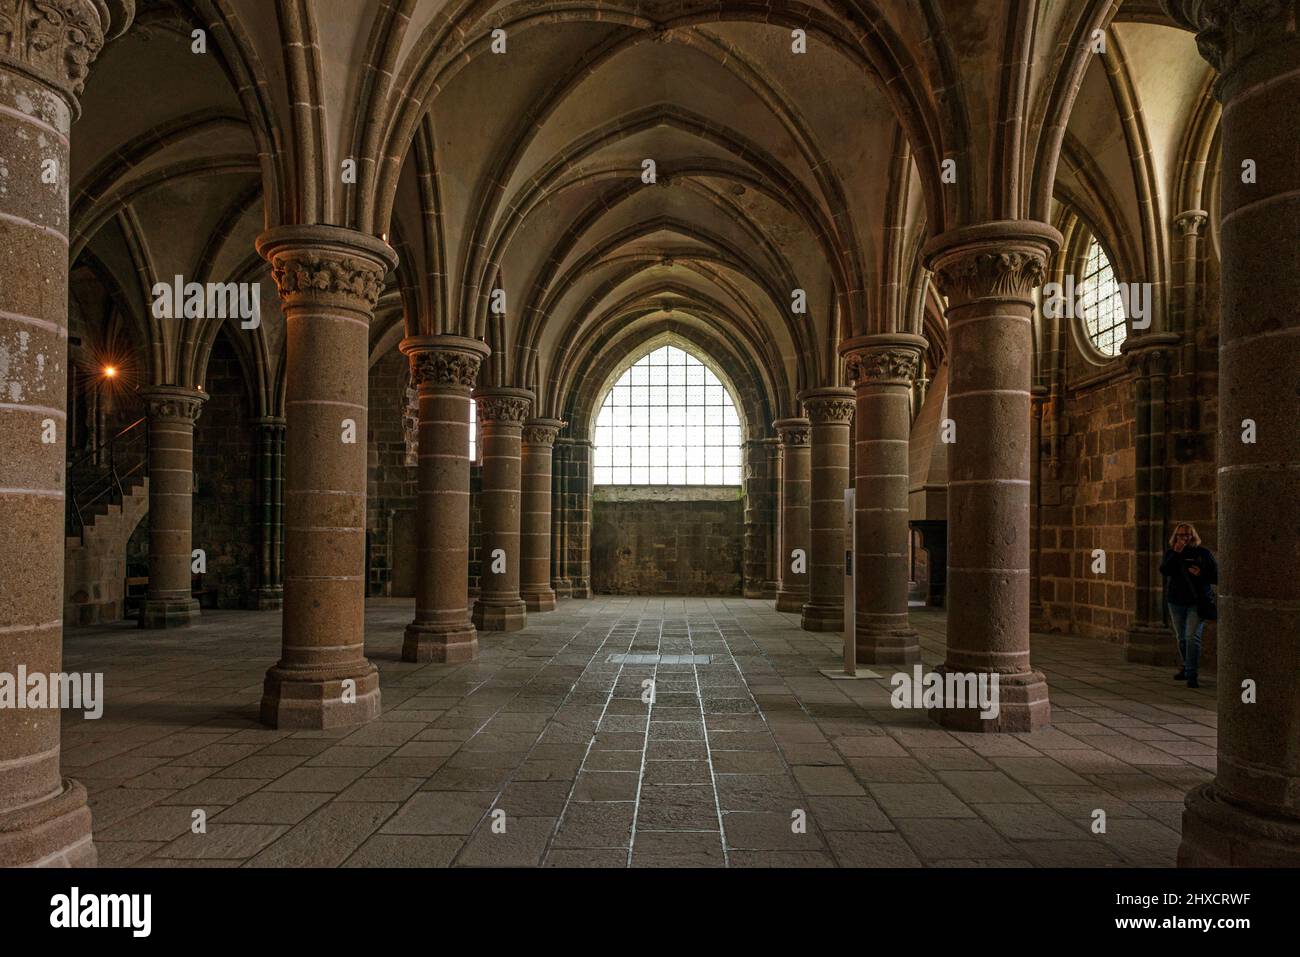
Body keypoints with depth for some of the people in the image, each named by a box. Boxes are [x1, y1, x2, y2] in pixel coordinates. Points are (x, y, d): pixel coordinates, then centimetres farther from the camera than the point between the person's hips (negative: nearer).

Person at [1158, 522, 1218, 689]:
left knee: (1192, 637, -14)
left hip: (1197, 602, -3)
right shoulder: (1170, 553, 3)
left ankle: (1191, 675, -12)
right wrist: (1176, 553, -21)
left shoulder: (1203, 553, -2)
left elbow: (1216, 577, 1)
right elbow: (1164, 570, -15)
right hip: (1176, 602, 3)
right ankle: (1185, 668, 33)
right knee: (1181, 638, 15)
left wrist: (1200, 574, -17)